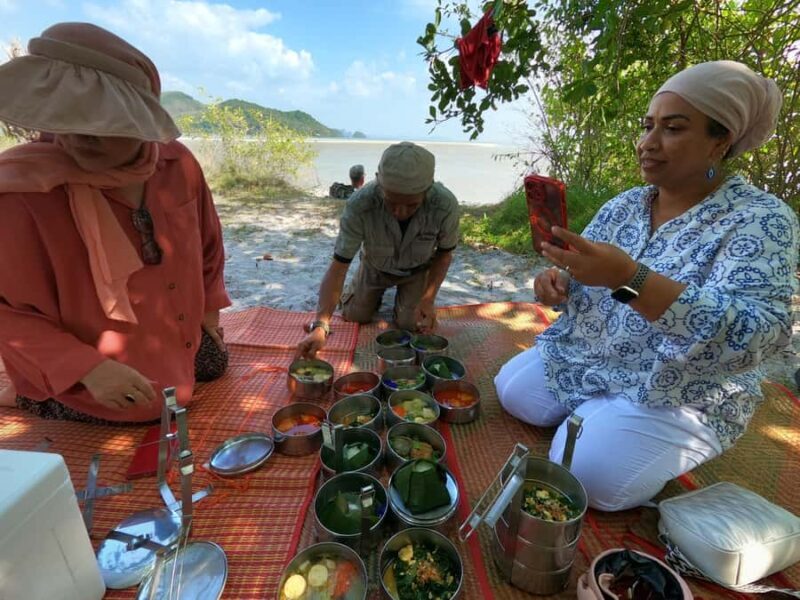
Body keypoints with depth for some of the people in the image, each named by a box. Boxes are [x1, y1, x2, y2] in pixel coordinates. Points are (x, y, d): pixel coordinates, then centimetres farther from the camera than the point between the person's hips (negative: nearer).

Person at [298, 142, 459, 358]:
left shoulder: (445, 204, -36)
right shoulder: (359, 205, -39)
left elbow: (444, 254, -16)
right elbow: (337, 268, -34)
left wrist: (429, 299, -26)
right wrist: (320, 326, -45)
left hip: (418, 268, 0)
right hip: (376, 266, 1)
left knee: (410, 324, -8)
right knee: (355, 316, 4)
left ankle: (403, 293, 25)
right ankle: (379, 292, 36)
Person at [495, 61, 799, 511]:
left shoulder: (760, 220, -18)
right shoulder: (623, 205, 0)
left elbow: (757, 336, -31)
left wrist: (628, 278, -44)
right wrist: (556, 283, -20)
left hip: (677, 394, -5)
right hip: (584, 359, 6)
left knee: (584, 474, -18)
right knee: (511, 390, 2)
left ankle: (662, 448, 12)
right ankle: (593, 418, 22)